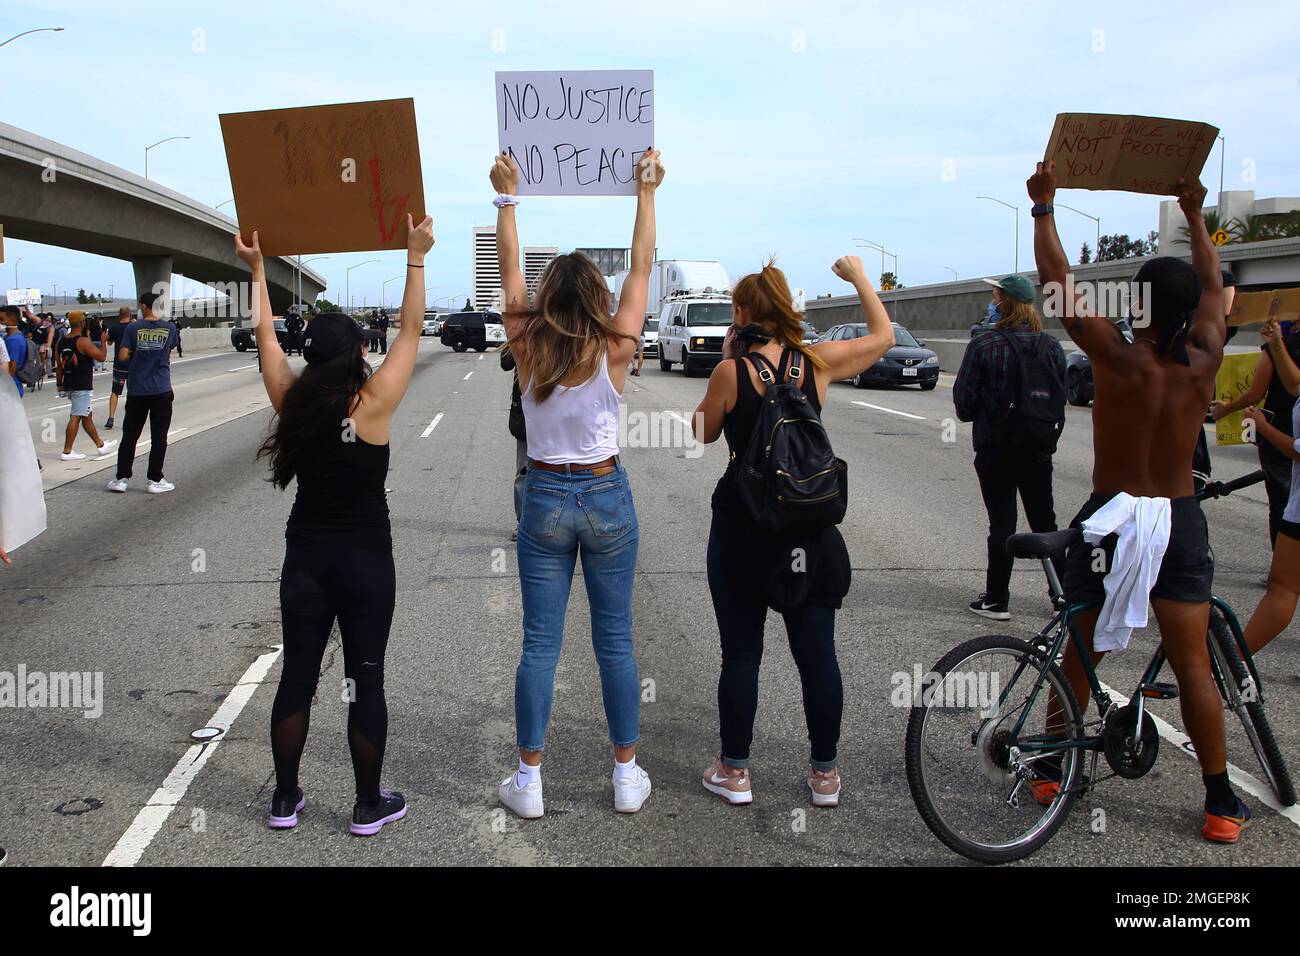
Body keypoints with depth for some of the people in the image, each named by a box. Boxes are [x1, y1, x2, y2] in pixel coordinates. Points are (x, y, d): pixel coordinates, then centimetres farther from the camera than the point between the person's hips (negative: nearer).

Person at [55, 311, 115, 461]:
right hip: (83, 385, -8)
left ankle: (100, 445, 28)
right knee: (75, 417, -5)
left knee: (87, 416, 18)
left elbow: (59, 365, 13)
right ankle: (67, 452, -3)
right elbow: (101, 357, -16)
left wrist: (60, 384, 20)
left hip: (69, 384, 8)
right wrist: (103, 341, -1)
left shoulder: (62, 342, 8)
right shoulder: (83, 341, -16)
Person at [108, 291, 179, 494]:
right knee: (159, 436, 4)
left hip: (137, 390, 0)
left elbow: (122, 356, -7)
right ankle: (155, 480, 5)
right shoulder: (169, 328, 0)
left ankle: (121, 478, 12)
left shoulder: (133, 328, -4)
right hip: (161, 390, 0)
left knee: (130, 434, 9)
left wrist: (135, 354, 12)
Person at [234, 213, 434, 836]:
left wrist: (257, 269, 20)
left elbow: (265, 335, 9)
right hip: (366, 561, -3)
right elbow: (410, 331, -8)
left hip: (305, 557, 4)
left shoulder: (293, 403, -5)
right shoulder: (373, 405, -15)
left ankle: (285, 799, 24)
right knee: (366, 681, 5)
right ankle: (369, 806, 16)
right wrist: (415, 258, -3)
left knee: (296, 677, 13)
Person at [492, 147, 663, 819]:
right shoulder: (613, 352, -10)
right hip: (607, 497, -1)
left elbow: (510, 270, 3)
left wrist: (506, 197, 8)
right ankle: (627, 777, 17)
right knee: (615, 640, 8)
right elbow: (641, 267, -1)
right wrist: (646, 193, 6)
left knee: (540, 644, 6)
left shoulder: (528, 351, -7)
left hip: (545, 499, 1)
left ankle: (528, 783, 12)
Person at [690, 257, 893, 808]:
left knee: (741, 652, 8)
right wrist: (859, 277, 25)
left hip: (742, 526, -2)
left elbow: (703, 432, 5)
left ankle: (734, 771, 19)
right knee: (817, 652, 10)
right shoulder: (818, 362, -3)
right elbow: (884, 335, 14)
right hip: (811, 528, 3)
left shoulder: (732, 371, -11)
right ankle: (825, 774, 21)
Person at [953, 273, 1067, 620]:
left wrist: (973, 416, 10)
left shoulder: (984, 344, -13)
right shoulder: (1051, 346, 3)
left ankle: (997, 600, 7)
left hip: (996, 448, -4)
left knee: (1002, 524, 2)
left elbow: (964, 397, -10)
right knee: (1045, 523, 14)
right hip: (1039, 449, 4)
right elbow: (1061, 395, 8)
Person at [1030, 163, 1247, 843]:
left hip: (1111, 519, -2)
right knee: (1193, 666, 6)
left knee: (1080, 652, 12)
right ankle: (1221, 802, 11)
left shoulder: (1118, 359, -15)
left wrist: (1044, 206, 1)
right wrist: (1194, 215, 25)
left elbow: (1057, 282, -9)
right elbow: (1213, 288, 14)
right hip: (1179, 521, 2)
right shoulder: (1204, 363, -4)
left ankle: (1051, 767, 24)